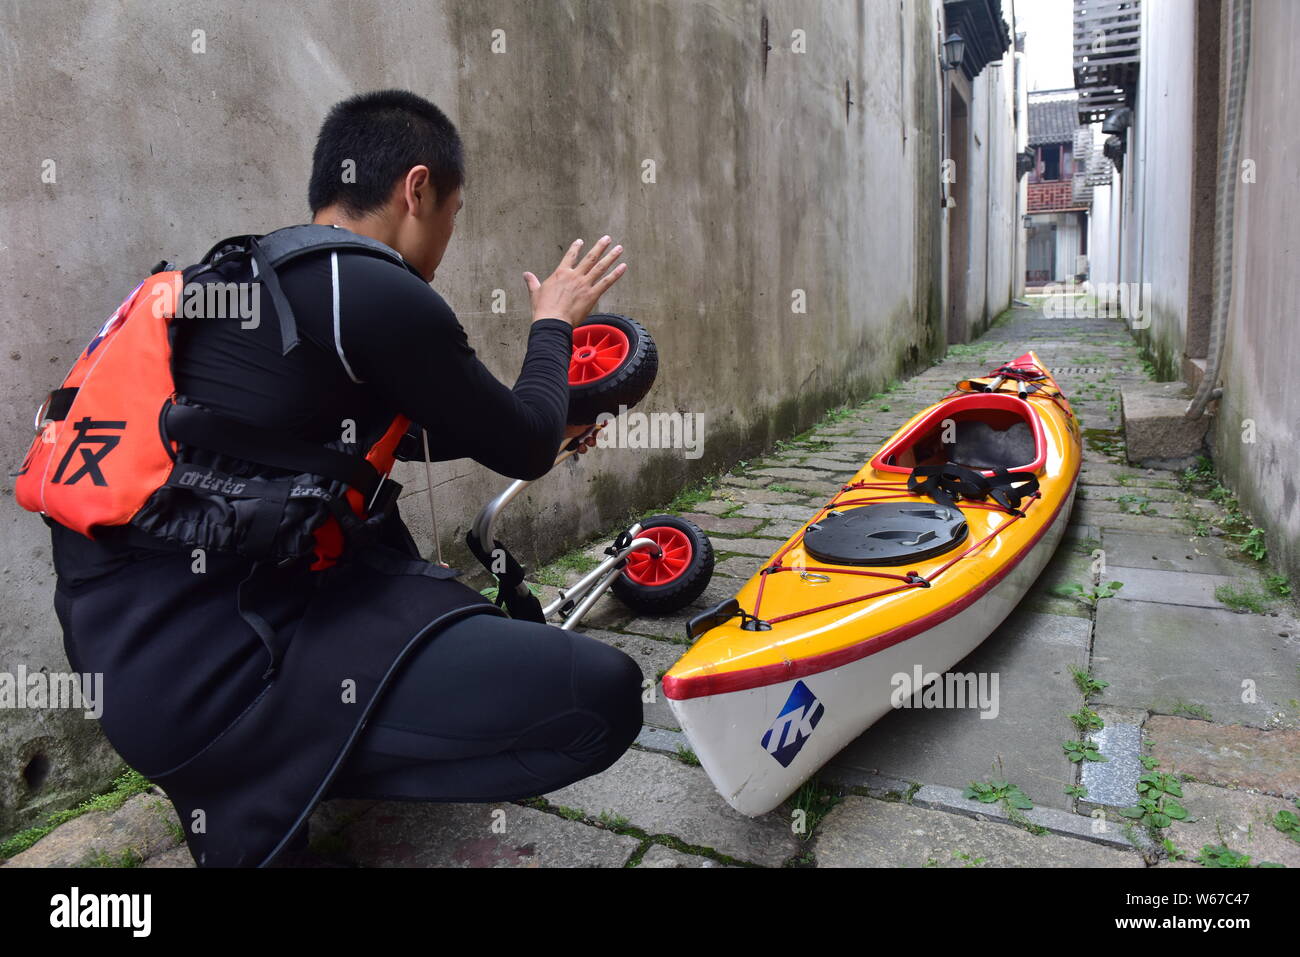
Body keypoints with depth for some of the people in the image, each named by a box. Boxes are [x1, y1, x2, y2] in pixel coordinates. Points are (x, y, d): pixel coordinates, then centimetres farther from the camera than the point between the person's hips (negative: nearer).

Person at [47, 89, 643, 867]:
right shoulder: (380, 295, -14)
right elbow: (523, 451, 0)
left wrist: (535, 425, 35)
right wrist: (554, 323, 19)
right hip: (211, 674, -10)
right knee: (602, 694, -16)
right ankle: (256, 793, -1)